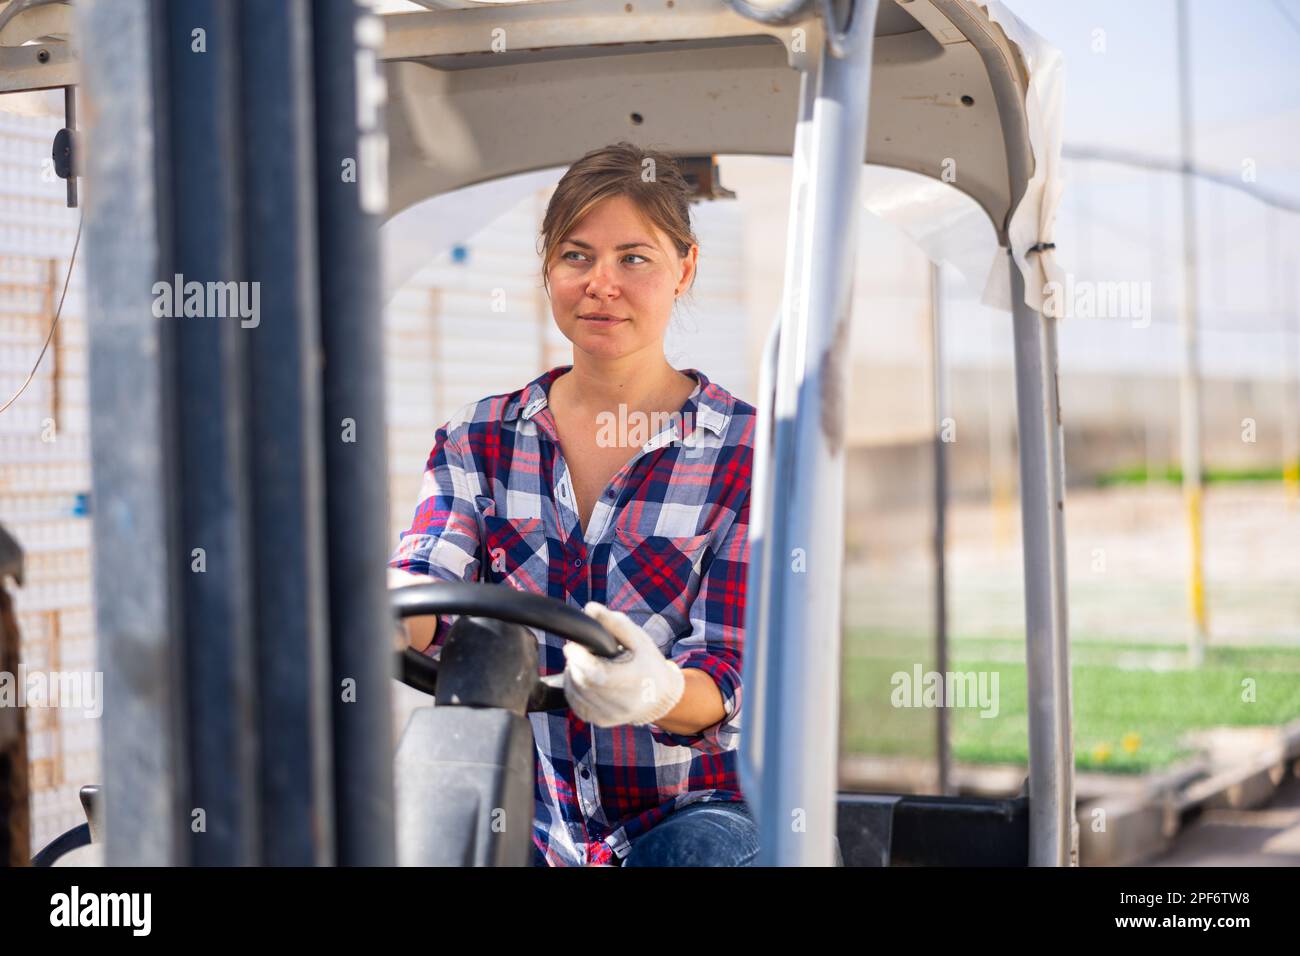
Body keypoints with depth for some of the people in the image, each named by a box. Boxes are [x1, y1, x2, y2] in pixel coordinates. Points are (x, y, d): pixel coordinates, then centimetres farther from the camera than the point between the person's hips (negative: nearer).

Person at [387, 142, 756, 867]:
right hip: (520, 808, 3)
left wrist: (656, 691, -34)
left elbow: (730, 674, -9)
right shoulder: (479, 440, 9)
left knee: (708, 842, -35)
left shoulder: (749, 452, -1)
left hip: (685, 812, -3)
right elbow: (425, 587, -8)